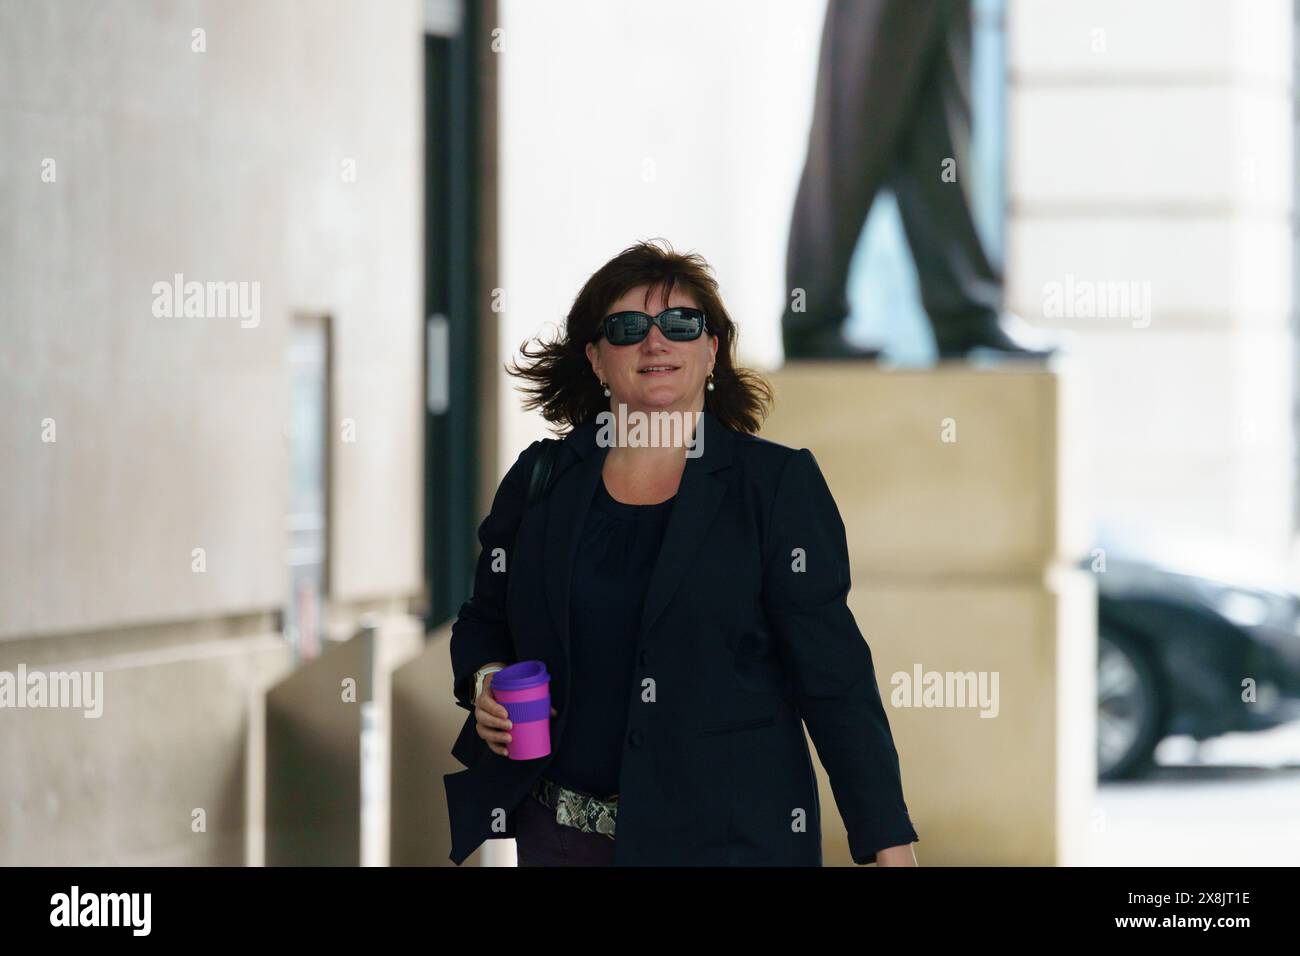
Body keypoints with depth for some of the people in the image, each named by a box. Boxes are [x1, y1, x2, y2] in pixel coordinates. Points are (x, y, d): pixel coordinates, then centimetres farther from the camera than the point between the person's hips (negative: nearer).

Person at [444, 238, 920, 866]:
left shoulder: (778, 484, -3)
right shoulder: (539, 479, 6)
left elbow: (832, 674, -7)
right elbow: (484, 620, 19)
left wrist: (890, 846, -13)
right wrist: (484, 683, -4)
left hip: (725, 837, -3)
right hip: (560, 835, 3)